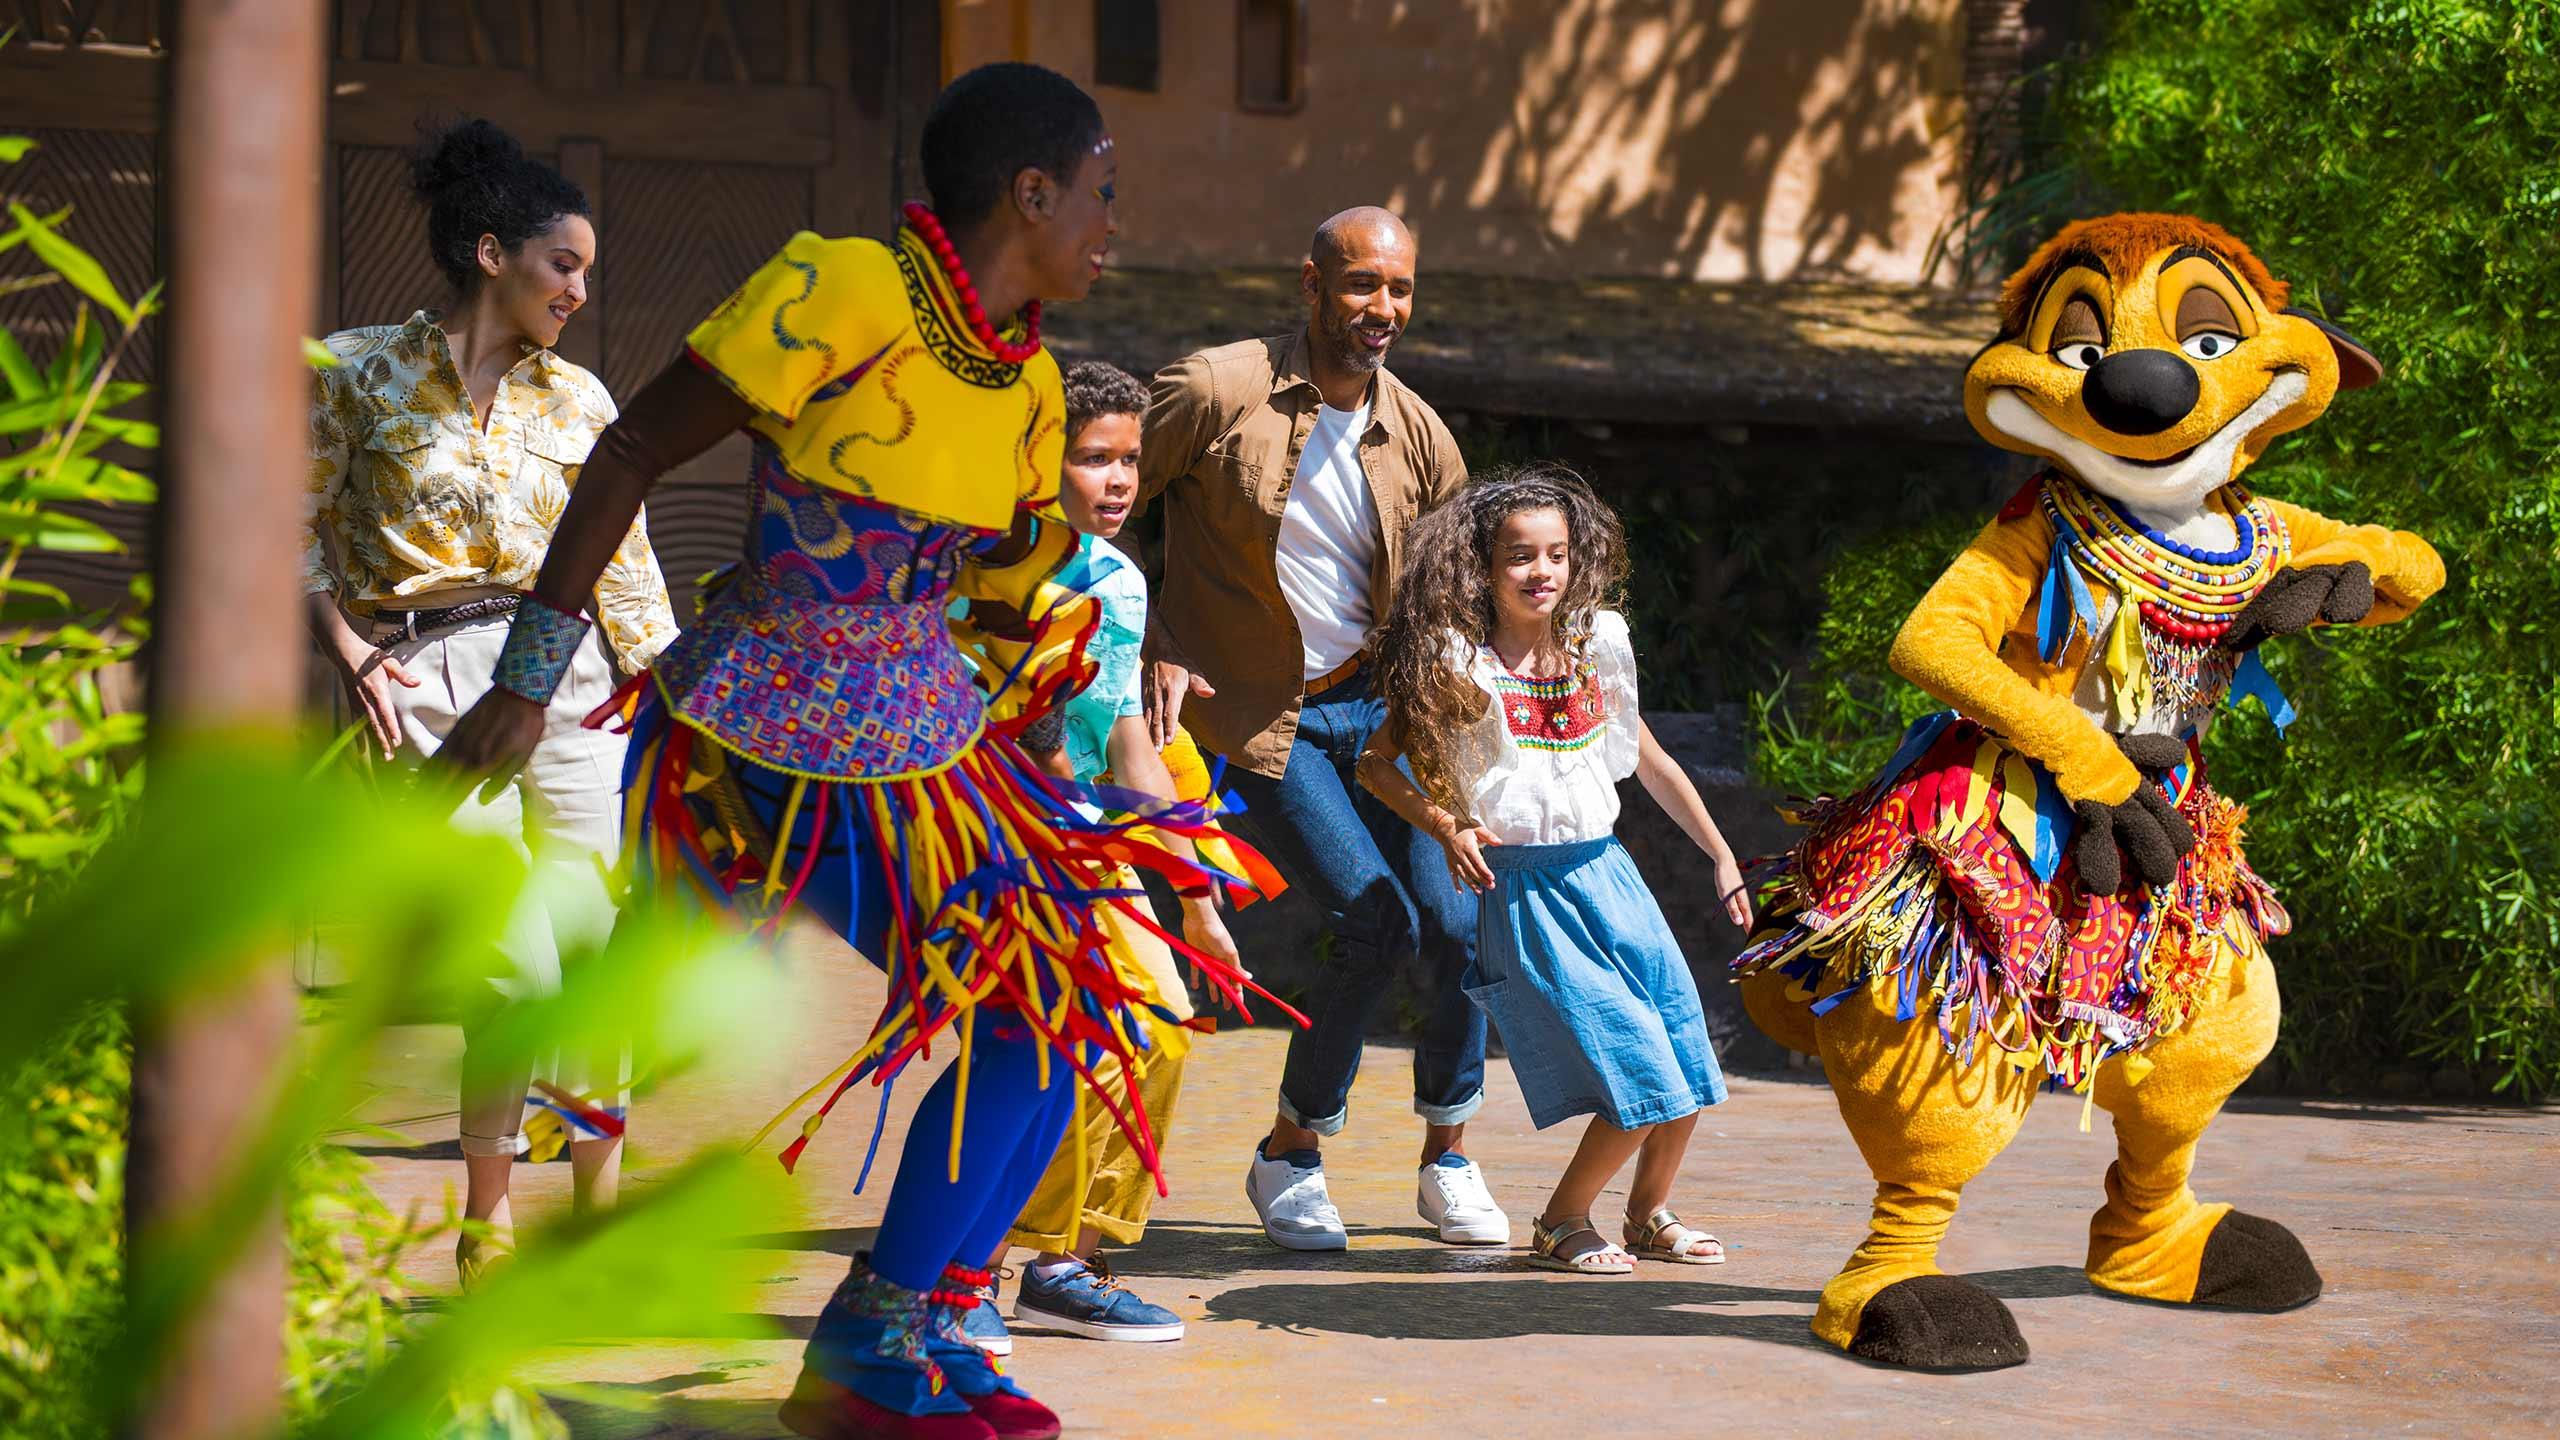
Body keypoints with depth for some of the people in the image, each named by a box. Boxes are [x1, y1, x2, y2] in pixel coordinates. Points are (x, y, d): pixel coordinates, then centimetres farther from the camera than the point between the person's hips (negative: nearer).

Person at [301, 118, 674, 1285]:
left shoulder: (578, 402, 12)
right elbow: (300, 527, 7)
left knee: (598, 952, -6)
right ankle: (486, 1222, 1)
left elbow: (624, 563, 15)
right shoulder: (361, 374, 2)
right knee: (519, 965, -15)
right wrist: (348, 654, -4)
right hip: (429, 687, -3)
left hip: (560, 673, 3)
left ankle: (599, 1211, 11)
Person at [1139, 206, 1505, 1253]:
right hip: (1255, 715, -5)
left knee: (1456, 922, -7)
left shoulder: (1415, 433, 3)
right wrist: (1155, 653, -9)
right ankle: (1290, 1156, 4)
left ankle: (1447, 1158, 16)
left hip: (1375, 701, 5)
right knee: (1378, 922, -17)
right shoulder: (1215, 392, -12)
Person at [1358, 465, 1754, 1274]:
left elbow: (1648, 760, 16)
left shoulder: (1597, 644, 5)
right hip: (1524, 885, -5)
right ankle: (1560, 1224, 9)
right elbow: (1375, 763, -4)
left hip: (1605, 870, 5)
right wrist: (1443, 826, -19)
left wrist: (1721, 857, 17)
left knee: (1689, 1066, 3)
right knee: (1639, 1079, -12)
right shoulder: (1456, 666, -9)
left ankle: (1650, 1215, 27)